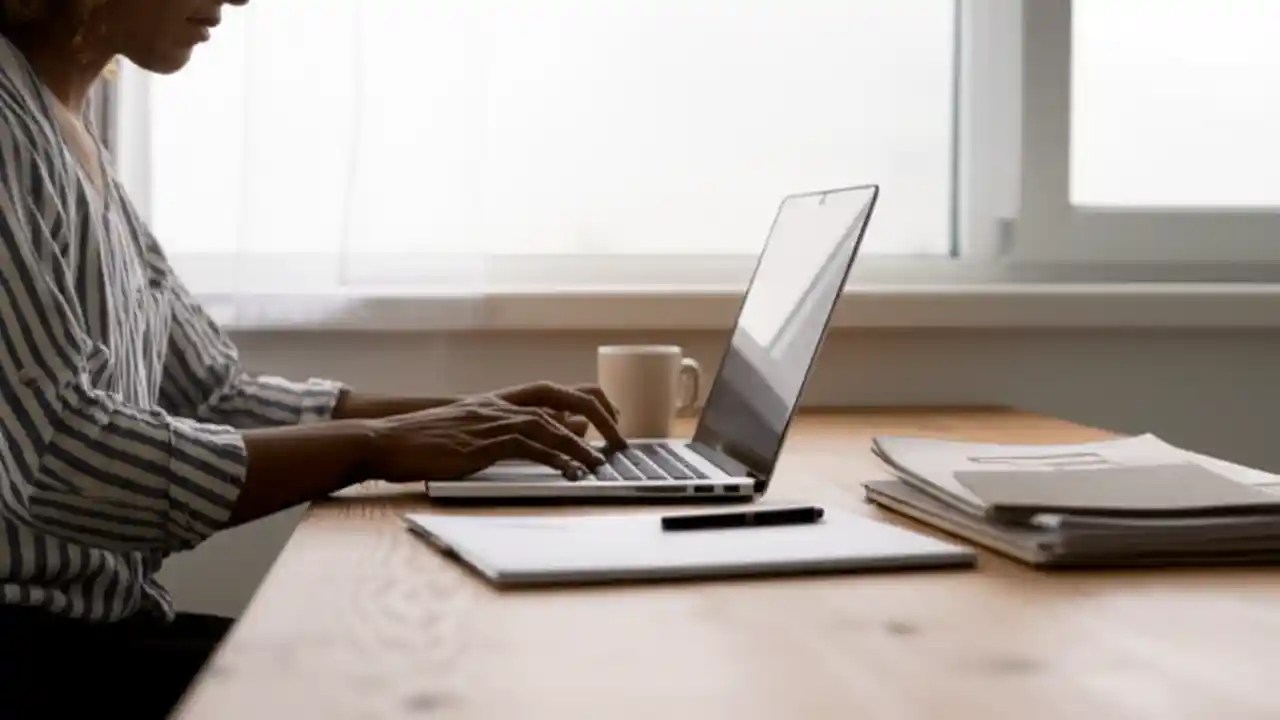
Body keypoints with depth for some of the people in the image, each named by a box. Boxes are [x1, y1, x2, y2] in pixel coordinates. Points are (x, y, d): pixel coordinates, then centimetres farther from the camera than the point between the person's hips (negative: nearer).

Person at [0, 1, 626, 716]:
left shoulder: (68, 132, 13)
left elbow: (216, 397, 14)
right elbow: (65, 458, -24)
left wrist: (465, 416, 2)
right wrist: (376, 445, -19)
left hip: (100, 622, 8)